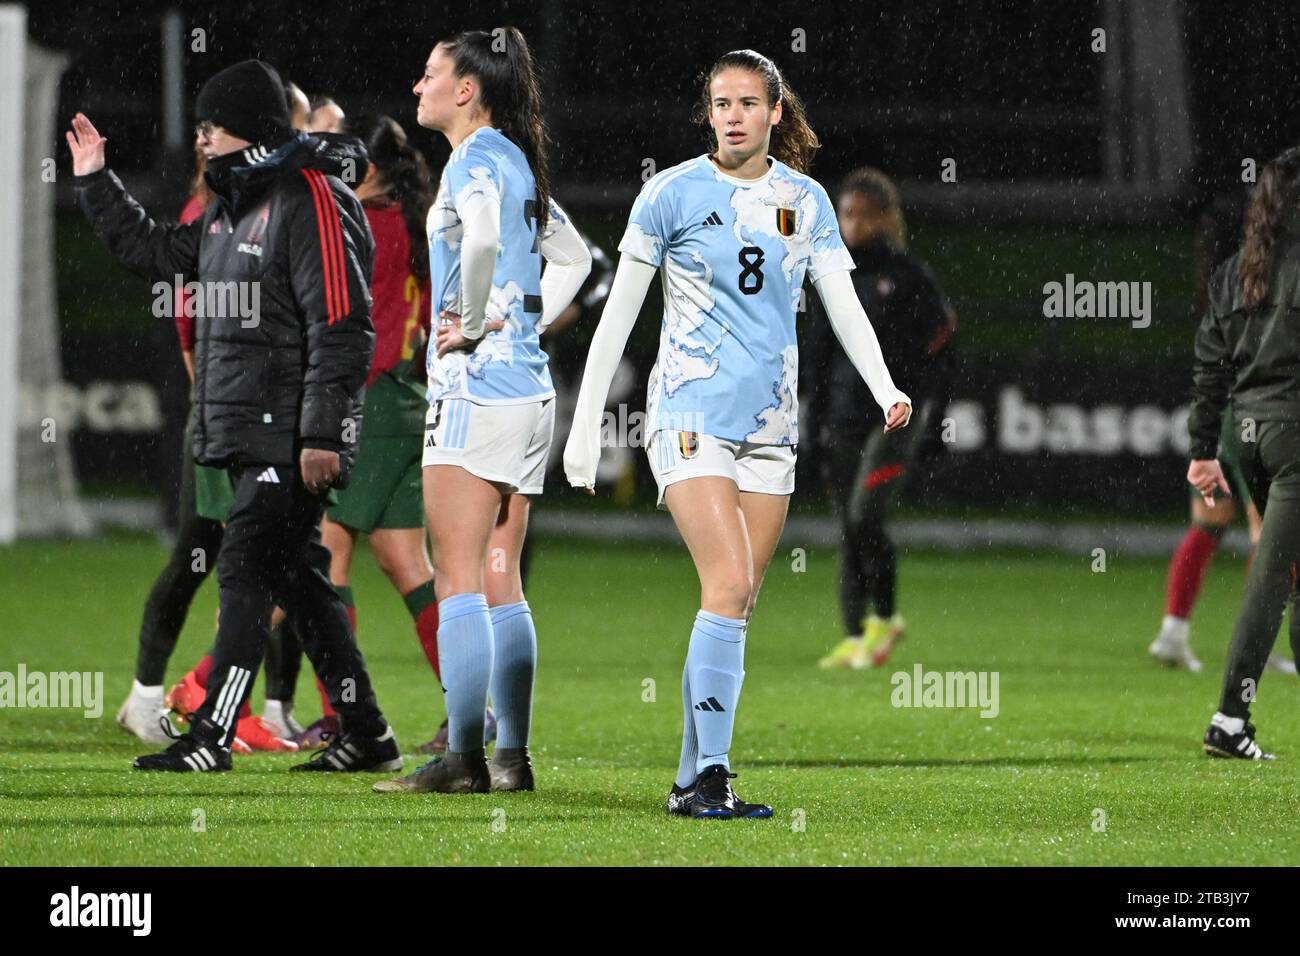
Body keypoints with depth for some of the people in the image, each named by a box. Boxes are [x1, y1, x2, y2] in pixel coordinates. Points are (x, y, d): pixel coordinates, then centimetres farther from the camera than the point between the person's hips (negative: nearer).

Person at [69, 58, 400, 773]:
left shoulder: (311, 201, -14)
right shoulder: (230, 209, 16)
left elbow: (342, 327, -19)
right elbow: (153, 251, 30)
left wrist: (321, 435, -22)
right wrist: (94, 183, 22)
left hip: (293, 438, -10)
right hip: (248, 436, 10)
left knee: (245, 567, -11)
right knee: (294, 576, 10)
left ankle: (211, 737, -11)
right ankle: (366, 734, 15)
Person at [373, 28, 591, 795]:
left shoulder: (477, 160, -10)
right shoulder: (519, 164, 16)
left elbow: (482, 241, -31)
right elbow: (574, 257, 29)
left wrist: (471, 322, -18)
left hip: (476, 384, -9)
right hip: (529, 390, 9)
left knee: (458, 580, -8)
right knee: (501, 583, 9)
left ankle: (464, 759, -10)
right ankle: (514, 757, 8)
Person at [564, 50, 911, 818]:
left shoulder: (805, 201, 7)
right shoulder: (674, 192, -4)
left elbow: (844, 304, 2)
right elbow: (618, 313, -1)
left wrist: (887, 389, -16)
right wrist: (585, 427, -4)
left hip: (770, 425, 5)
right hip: (690, 416, -5)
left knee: (738, 606, 4)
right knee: (730, 583, -19)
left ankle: (692, 784, 11)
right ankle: (712, 773, -19)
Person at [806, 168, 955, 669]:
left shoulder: (911, 277, -4)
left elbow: (938, 352, -4)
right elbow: (817, 355, 16)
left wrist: (930, 421, -10)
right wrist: (813, 422, 11)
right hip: (845, 418, 5)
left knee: (864, 517, -17)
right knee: (848, 529, 3)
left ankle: (885, 617, 2)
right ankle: (855, 637, 9)